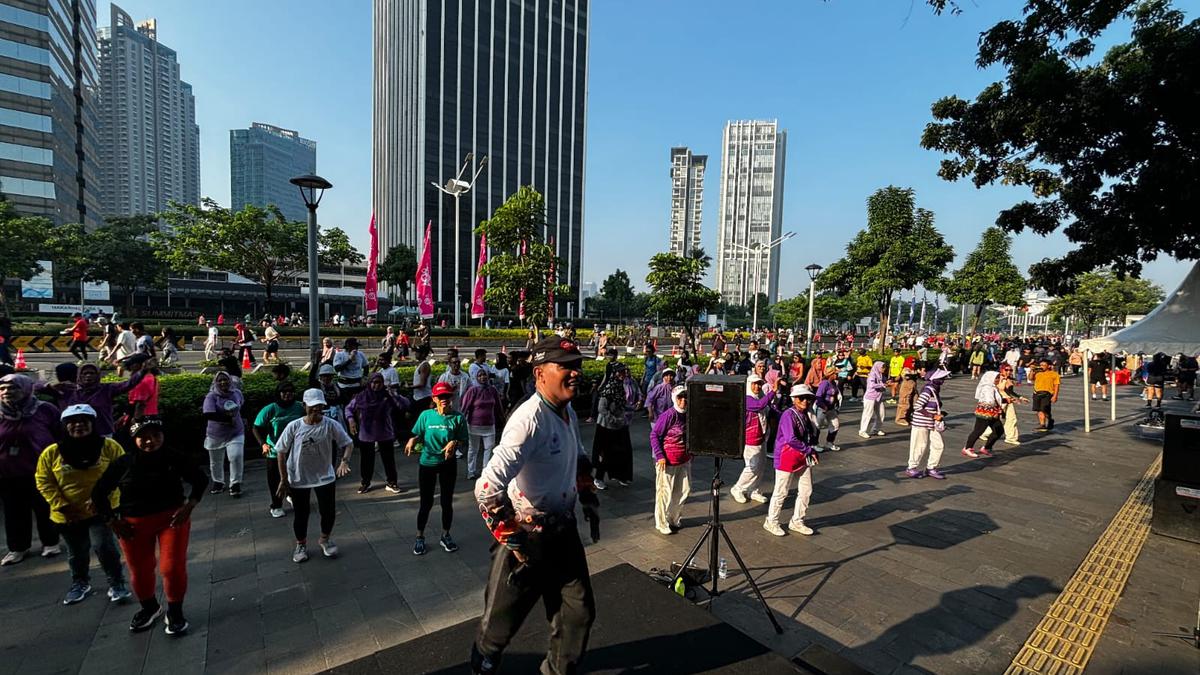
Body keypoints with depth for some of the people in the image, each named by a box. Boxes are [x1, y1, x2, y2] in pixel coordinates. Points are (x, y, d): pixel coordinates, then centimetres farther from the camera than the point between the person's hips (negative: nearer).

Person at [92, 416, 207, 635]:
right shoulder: (123, 463, -8)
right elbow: (99, 492, 6)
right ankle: (149, 608, 42)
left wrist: (188, 507, -7)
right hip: (134, 525, 2)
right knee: (140, 571, 15)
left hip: (172, 518, -2)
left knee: (173, 567, -6)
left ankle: (175, 613, 17)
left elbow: (200, 480, 3)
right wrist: (113, 521, 0)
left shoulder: (175, 457, -10)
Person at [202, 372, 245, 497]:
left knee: (236, 457, -14)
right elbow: (208, 415, -29)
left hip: (235, 433, 1)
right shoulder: (211, 396, -15)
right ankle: (218, 483, 38)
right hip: (215, 435, -1)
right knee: (216, 462, 15)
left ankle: (235, 484, 0)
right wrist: (227, 418, -27)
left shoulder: (237, 393, -2)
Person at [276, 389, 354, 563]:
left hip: (325, 477, 1)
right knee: (301, 514, 12)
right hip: (298, 479, -1)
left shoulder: (331, 425, -15)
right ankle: (301, 544, 38)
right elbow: (281, 452, -8)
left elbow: (348, 443, -12)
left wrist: (344, 461, -31)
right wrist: (283, 480, -7)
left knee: (329, 511, 7)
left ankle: (325, 539, 36)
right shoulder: (294, 426, -16)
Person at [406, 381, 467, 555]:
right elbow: (417, 435, -1)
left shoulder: (458, 417, -8)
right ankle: (419, 537, 31)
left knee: (447, 502, 13)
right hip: (427, 463, 0)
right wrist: (412, 441, -22)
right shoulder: (426, 415, -7)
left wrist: (455, 443, -24)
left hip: (448, 464, 0)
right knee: (426, 503, 10)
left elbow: (463, 441, -4)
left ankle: (445, 536, 34)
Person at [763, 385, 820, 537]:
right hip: (787, 457, -8)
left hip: (803, 458, 8)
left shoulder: (807, 414, 7)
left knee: (806, 491, 13)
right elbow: (791, 439, -26)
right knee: (781, 492, 3)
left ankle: (797, 521, 30)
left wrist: (812, 449, -4)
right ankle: (771, 522, 19)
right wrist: (809, 450, -17)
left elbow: (812, 435, 14)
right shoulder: (789, 415, -18)